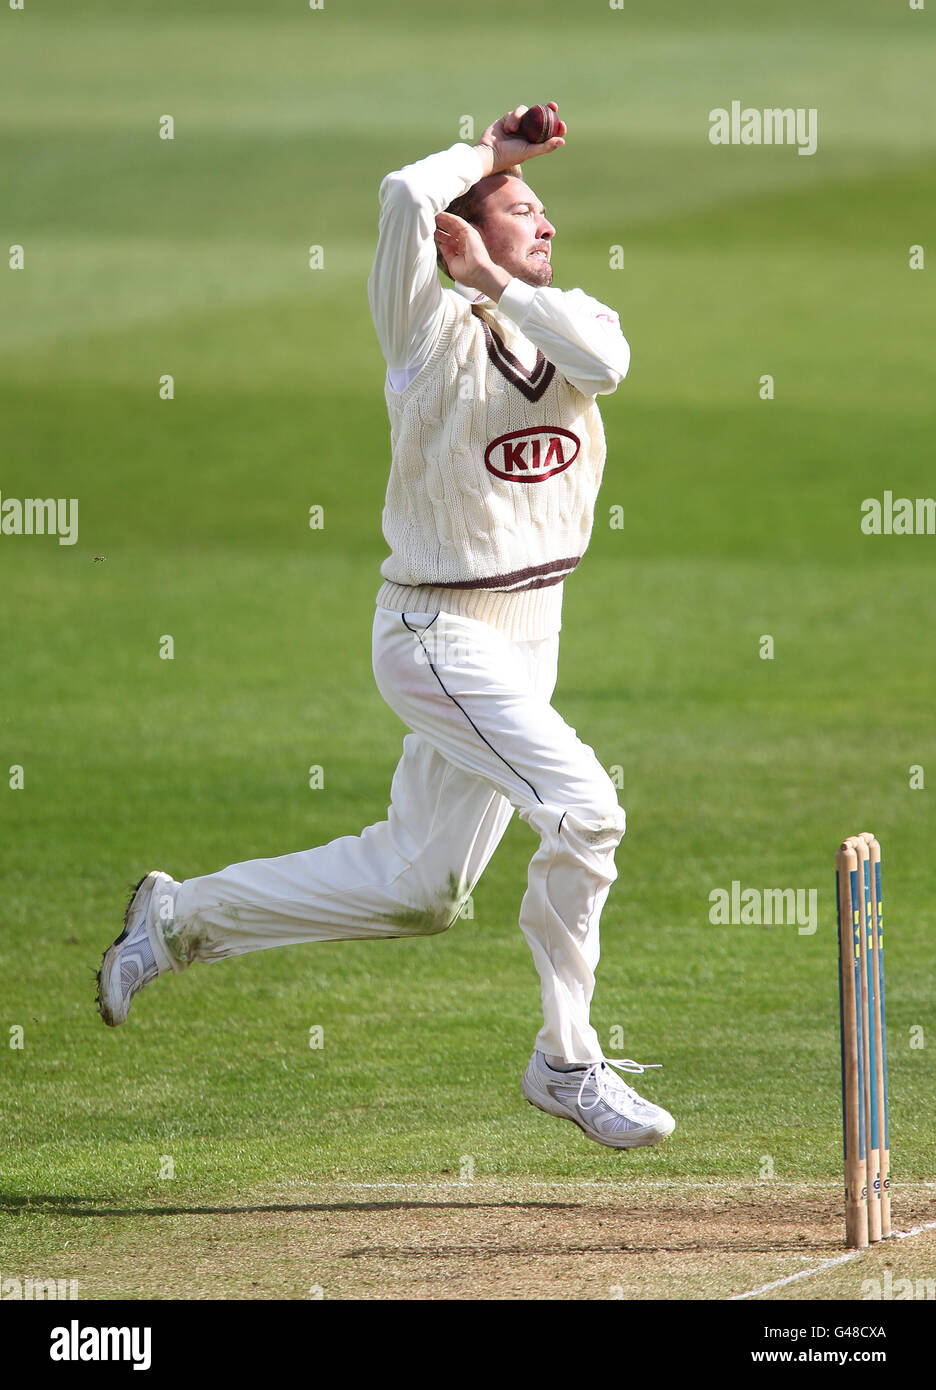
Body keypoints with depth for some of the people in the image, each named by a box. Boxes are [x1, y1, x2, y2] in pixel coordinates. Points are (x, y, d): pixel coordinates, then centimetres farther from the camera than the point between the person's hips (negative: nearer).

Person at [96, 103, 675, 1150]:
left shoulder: (555, 322, 6)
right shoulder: (430, 328, -11)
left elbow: (606, 362, -18)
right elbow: (407, 196, -28)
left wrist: (501, 283, -15)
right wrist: (488, 153, -11)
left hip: (526, 631, 7)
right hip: (441, 633, -7)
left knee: (417, 887, 11)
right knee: (582, 809, -19)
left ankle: (183, 916, 25)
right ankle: (568, 1065, -7)